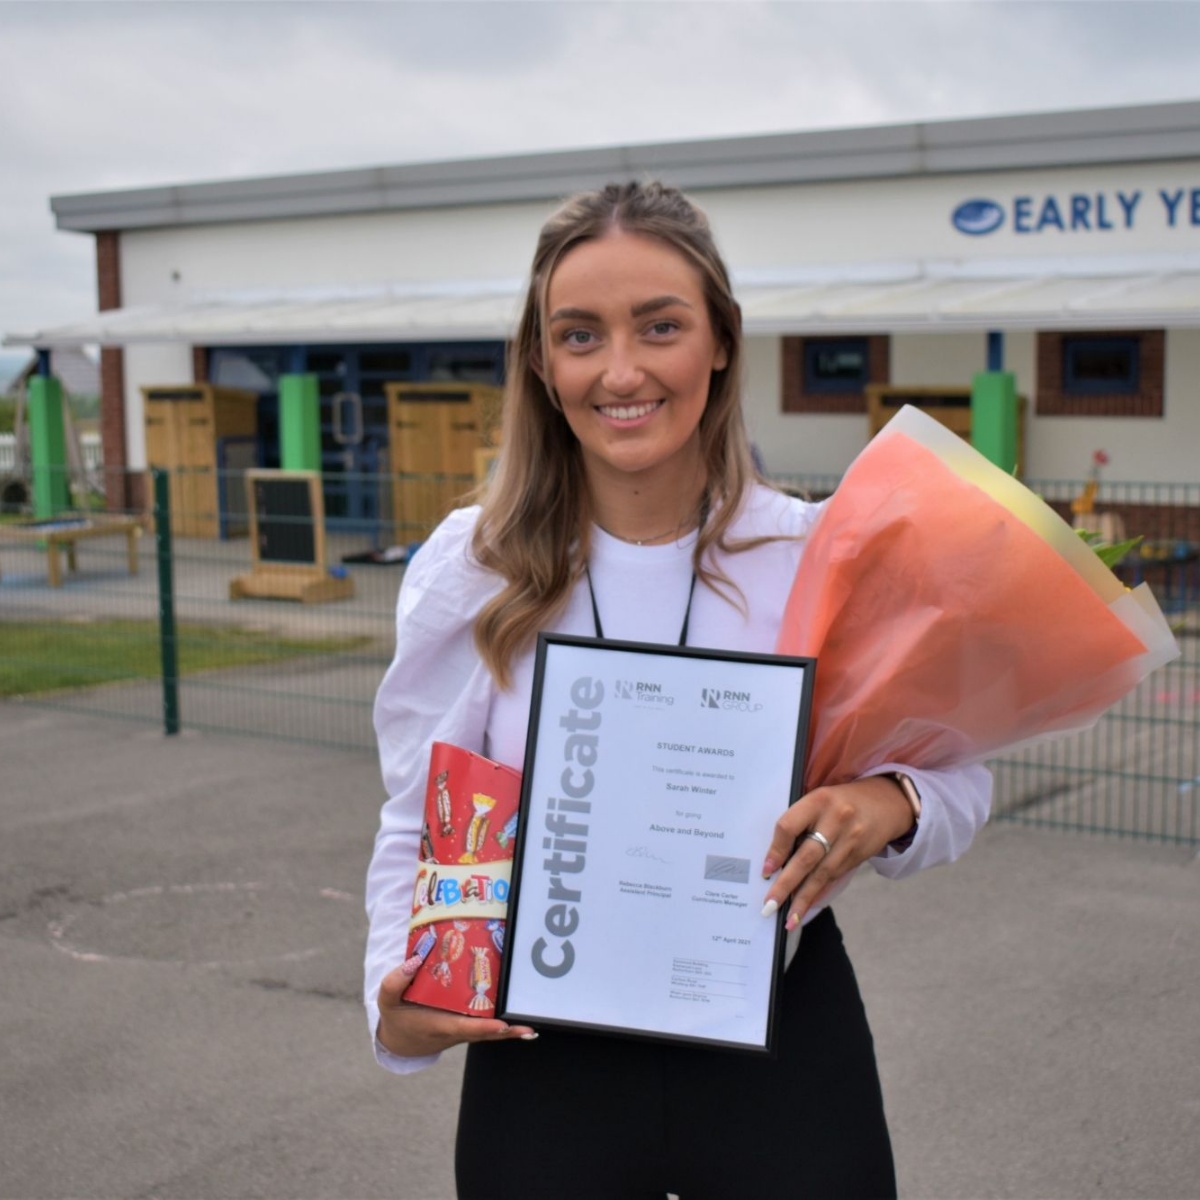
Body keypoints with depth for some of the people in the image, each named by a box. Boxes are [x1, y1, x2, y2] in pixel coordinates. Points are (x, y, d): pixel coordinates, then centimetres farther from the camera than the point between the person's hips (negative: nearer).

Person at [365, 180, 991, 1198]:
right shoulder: (466, 572, -6)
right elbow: (422, 830, 1)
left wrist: (894, 805, -22)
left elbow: (960, 776, 0)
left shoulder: (819, 557, -7)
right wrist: (398, 1006, -15)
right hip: (542, 1057, 0)